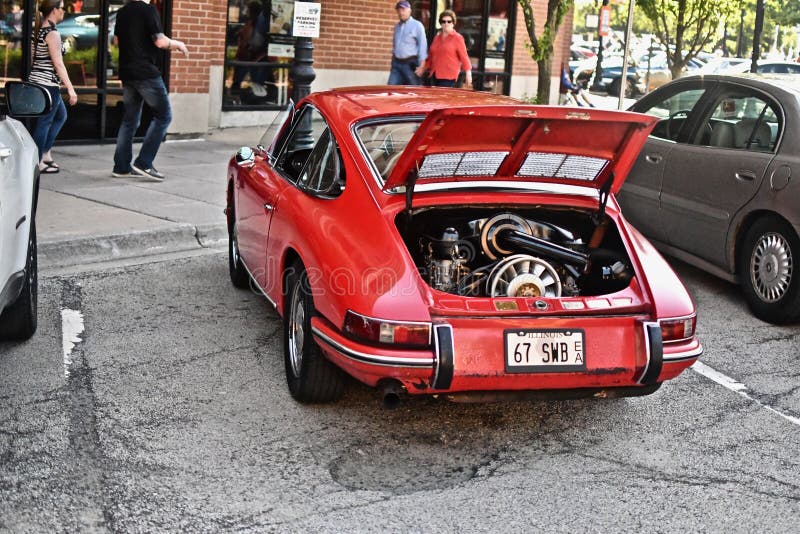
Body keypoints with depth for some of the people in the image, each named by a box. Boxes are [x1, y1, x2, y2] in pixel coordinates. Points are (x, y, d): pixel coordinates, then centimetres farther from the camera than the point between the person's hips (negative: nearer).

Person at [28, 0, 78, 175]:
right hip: (48, 84, -9)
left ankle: (45, 153, 19)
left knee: (61, 115, 20)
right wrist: (71, 88, -17)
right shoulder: (52, 33, -15)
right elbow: (58, 64, -19)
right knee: (44, 122, -2)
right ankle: (37, 163, 3)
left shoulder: (38, 30, 12)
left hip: (36, 81, 9)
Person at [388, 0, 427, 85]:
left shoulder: (417, 25, -4)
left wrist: (421, 65, -14)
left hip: (410, 63, -6)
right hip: (396, 63, 6)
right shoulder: (397, 26, 14)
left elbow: (423, 45, -9)